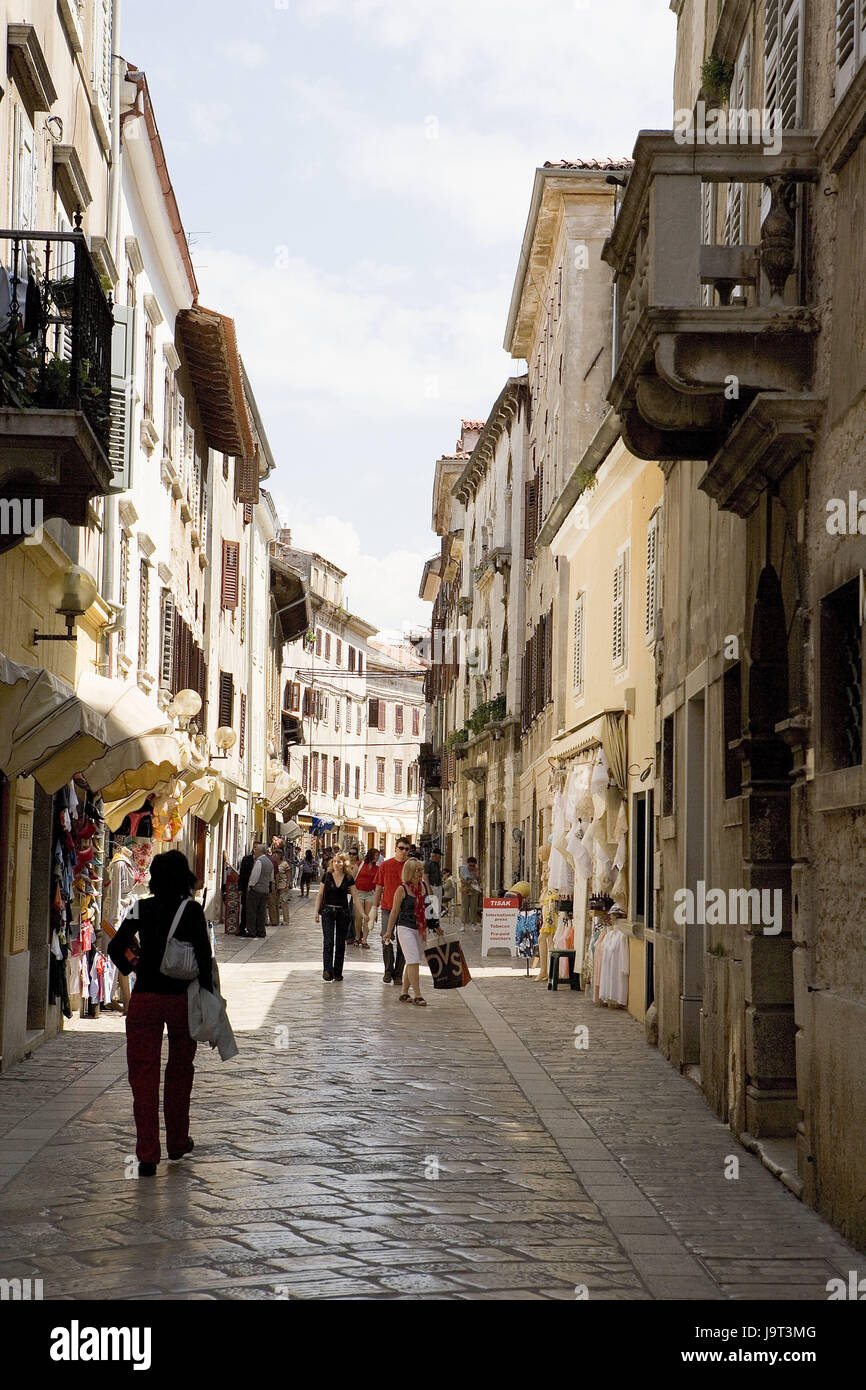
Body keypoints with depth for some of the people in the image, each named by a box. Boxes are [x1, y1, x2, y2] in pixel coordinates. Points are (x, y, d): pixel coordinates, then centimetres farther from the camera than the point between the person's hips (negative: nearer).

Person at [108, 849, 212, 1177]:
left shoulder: (141, 908, 2)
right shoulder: (191, 910, -5)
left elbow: (116, 948, -1)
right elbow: (203, 955, -11)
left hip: (143, 999, 1)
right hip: (181, 999, -1)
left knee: (143, 1076, 1)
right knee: (179, 1071, 18)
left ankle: (147, 1156, -6)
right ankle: (177, 1144, 29)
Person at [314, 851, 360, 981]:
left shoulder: (348, 879, 1)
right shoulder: (327, 876, 1)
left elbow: (355, 897, 2)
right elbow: (320, 894, 5)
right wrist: (317, 911, -2)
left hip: (343, 912, 1)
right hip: (328, 911, -1)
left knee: (340, 943, 6)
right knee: (328, 942, -12)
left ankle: (338, 972, 14)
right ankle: (327, 970, -18)